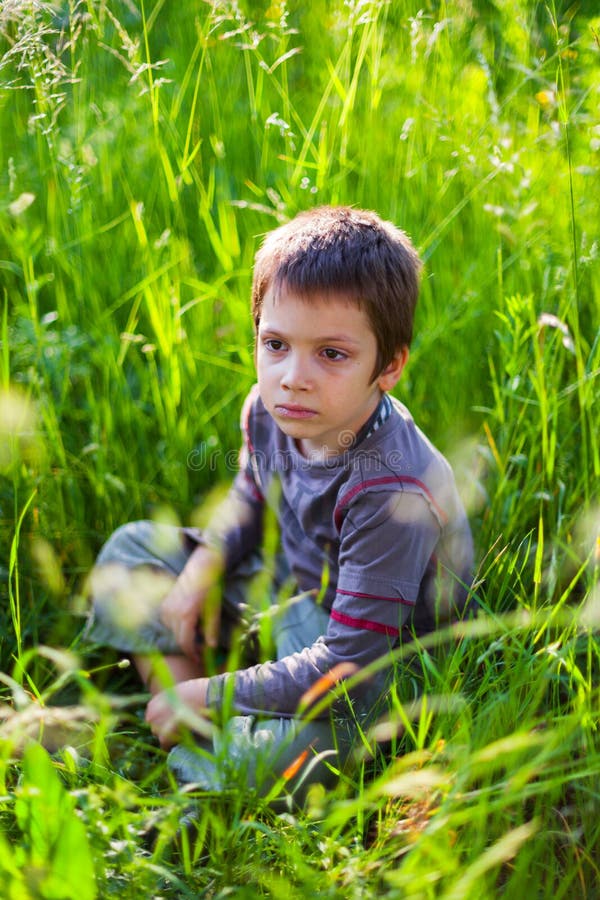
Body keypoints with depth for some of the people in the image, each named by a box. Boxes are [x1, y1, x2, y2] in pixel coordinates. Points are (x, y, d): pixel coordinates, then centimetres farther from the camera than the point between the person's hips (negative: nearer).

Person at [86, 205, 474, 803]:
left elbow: (346, 672, -33)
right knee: (131, 549, 6)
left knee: (310, 744, -36)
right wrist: (205, 564, -6)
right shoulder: (271, 410, -14)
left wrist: (212, 694, -24)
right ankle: (185, 725, -4)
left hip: (378, 664, -8)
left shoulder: (391, 493, -37)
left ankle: (193, 766, -2)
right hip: (291, 589, 8)